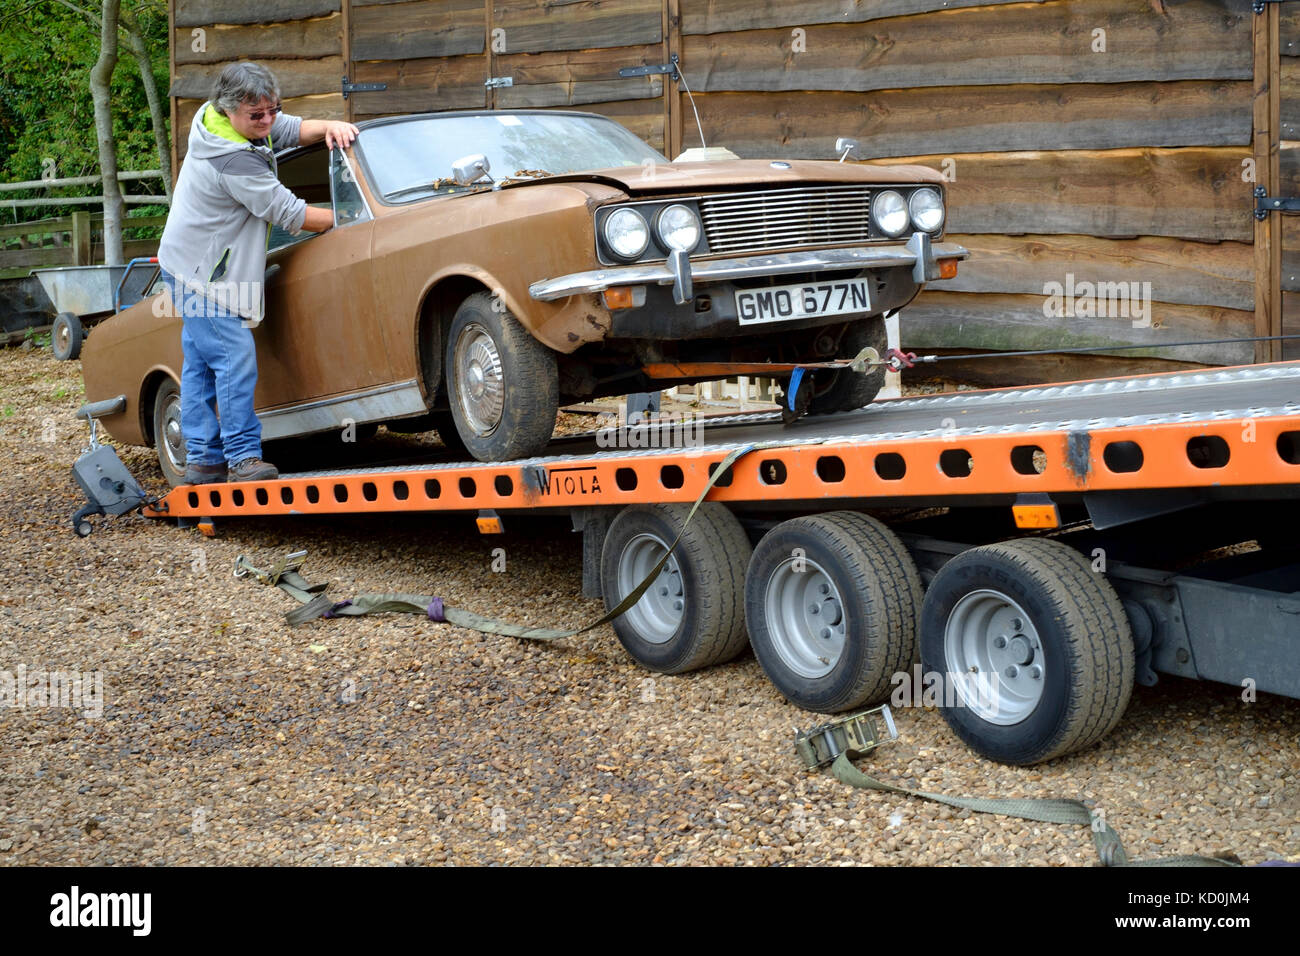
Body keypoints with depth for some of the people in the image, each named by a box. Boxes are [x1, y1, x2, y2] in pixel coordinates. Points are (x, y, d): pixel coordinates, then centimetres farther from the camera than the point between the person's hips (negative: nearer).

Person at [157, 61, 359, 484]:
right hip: (203, 274, -10)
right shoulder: (233, 160, -27)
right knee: (235, 359, -14)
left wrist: (329, 126, -10)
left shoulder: (213, 116, 3)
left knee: (200, 364, 10)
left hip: (188, 266, 10)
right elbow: (289, 215, -22)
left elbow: (293, 129, 10)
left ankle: (202, 460, 14)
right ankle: (243, 457, -14)